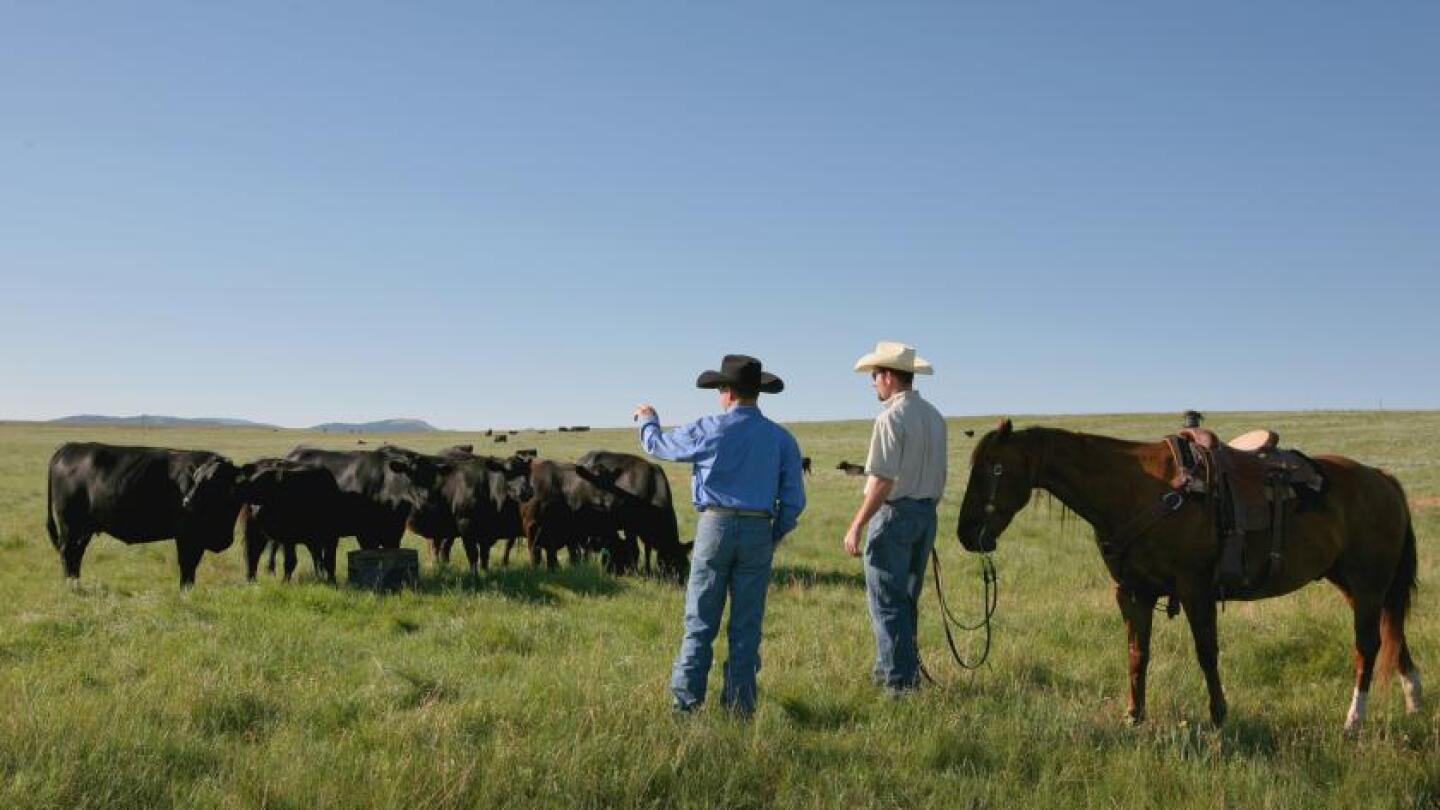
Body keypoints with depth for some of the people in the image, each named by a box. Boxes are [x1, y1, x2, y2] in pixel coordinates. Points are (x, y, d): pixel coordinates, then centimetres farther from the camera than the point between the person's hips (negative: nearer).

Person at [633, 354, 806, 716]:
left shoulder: (710, 430, -3)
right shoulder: (782, 439, 4)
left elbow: (658, 445, 12)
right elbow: (794, 500, 3)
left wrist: (647, 420, 33)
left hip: (715, 526, -2)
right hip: (758, 532, 2)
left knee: (699, 622, 5)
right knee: (747, 625, 8)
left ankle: (686, 699, 5)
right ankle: (740, 703, 12)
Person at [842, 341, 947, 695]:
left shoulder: (891, 418, -17)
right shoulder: (934, 416, 9)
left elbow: (883, 481, -22)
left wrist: (856, 526, -19)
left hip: (894, 513, -8)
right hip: (926, 514, 9)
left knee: (887, 601, 0)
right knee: (906, 599, 17)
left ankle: (900, 679, 3)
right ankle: (889, 667, 28)